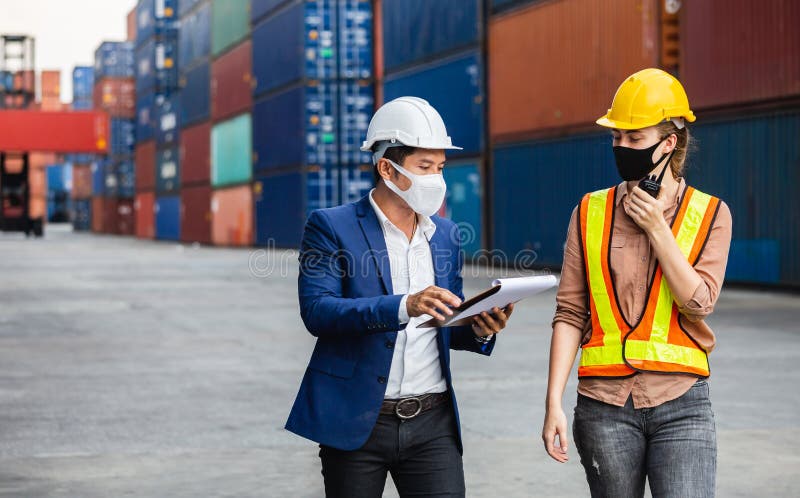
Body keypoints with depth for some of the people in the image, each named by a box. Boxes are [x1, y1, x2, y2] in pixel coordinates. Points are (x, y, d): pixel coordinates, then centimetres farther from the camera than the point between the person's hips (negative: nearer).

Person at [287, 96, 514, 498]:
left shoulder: (446, 235, 11)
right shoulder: (331, 227, -4)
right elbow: (316, 311, -17)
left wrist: (479, 331, -7)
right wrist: (403, 307, -29)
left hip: (433, 423, 4)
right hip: (356, 420, -3)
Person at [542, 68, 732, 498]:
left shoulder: (710, 214, 4)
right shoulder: (591, 212, 6)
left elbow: (699, 303, -8)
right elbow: (570, 314, 3)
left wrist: (656, 228, -9)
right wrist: (554, 403, -4)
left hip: (681, 405, -1)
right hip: (605, 404, 1)